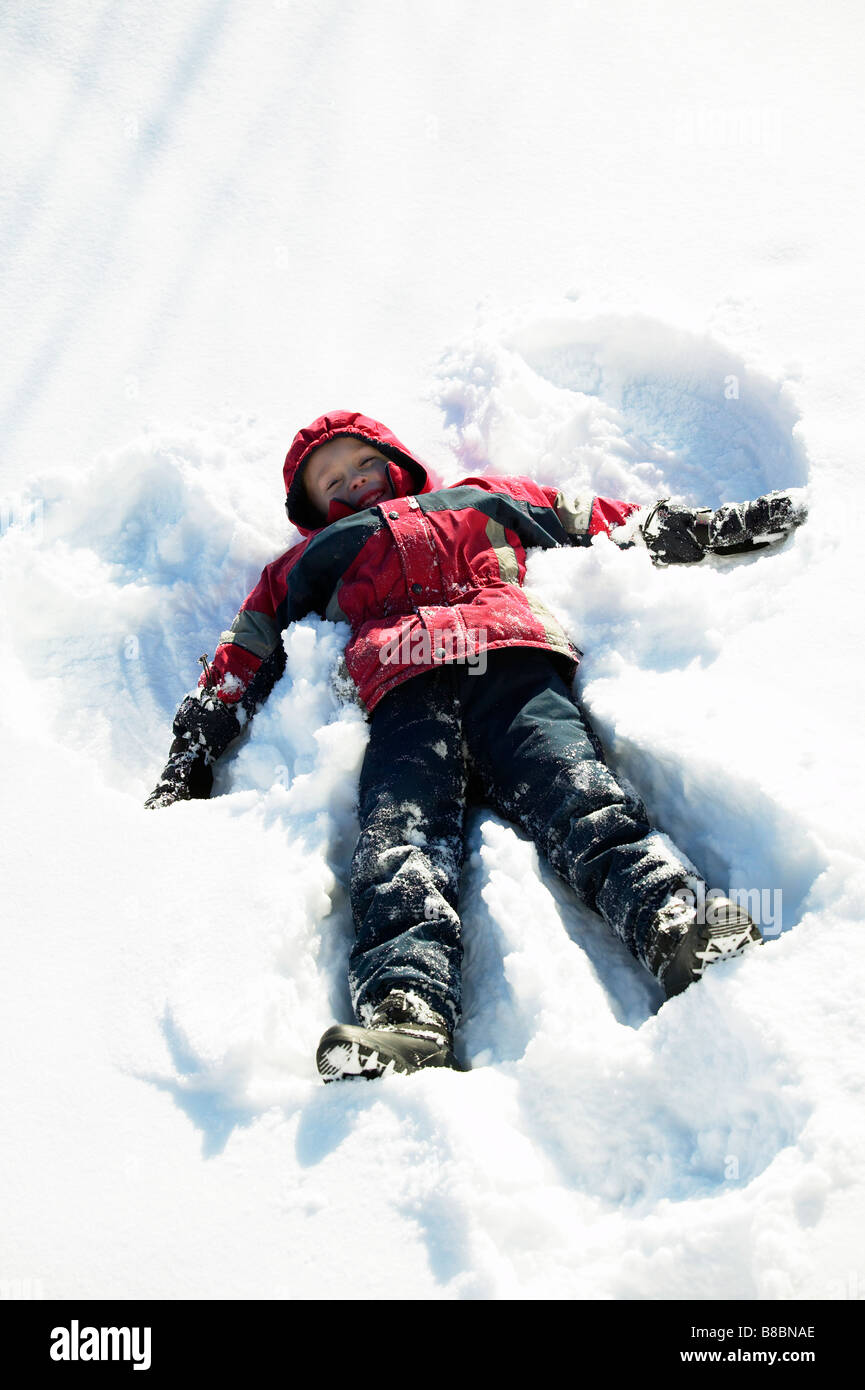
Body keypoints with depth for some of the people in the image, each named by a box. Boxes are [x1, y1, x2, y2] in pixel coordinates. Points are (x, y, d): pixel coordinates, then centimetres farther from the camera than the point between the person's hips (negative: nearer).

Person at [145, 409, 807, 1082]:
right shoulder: (310, 564, 38)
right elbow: (238, 667, 33)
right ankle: (408, 1016, -51)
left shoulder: (484, 499, 37)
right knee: (401, 837, -30)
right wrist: (189, 763, 21)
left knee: (582, 798, -29)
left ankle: (683, 929, -52)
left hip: (513, 665, 0)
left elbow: (616, 523, 37)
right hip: (404, 692, 0)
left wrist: (727, 526, 31)